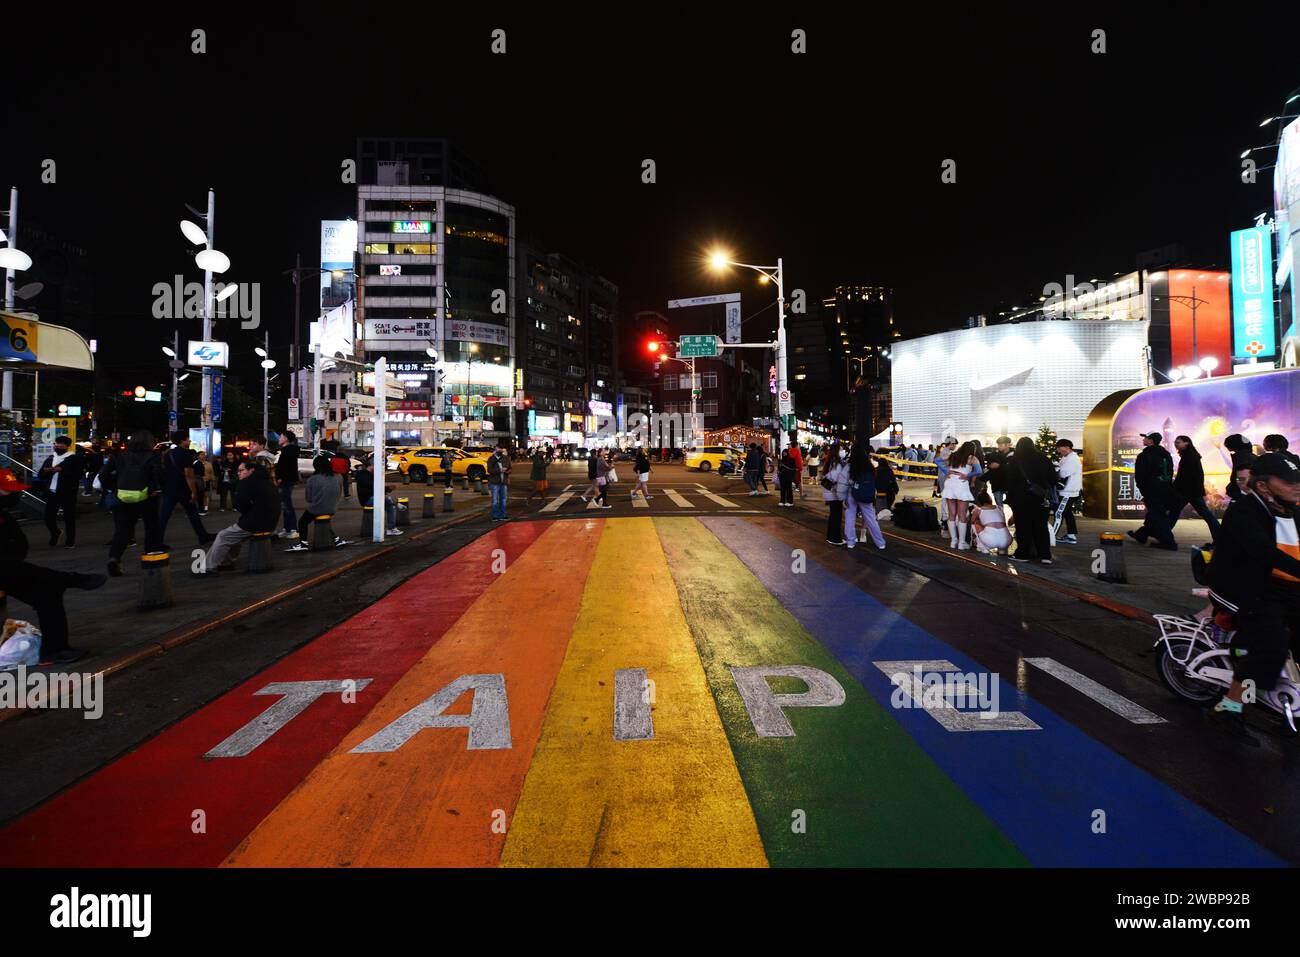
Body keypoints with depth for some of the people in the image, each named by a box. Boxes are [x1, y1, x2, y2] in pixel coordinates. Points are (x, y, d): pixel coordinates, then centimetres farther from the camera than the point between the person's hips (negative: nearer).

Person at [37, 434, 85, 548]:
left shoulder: (75, 458, -4)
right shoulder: (50, 458, 15)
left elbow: (77, 474, -16)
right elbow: (40, 475, 14)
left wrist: (61, 470, -24)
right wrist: (45, 470, -7)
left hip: (67, 493, -5)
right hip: (51, 492, 6)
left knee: (69, 517, 0)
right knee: (48, 517, 7)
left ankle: (70, 541, 12)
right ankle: (55, 533, 35)